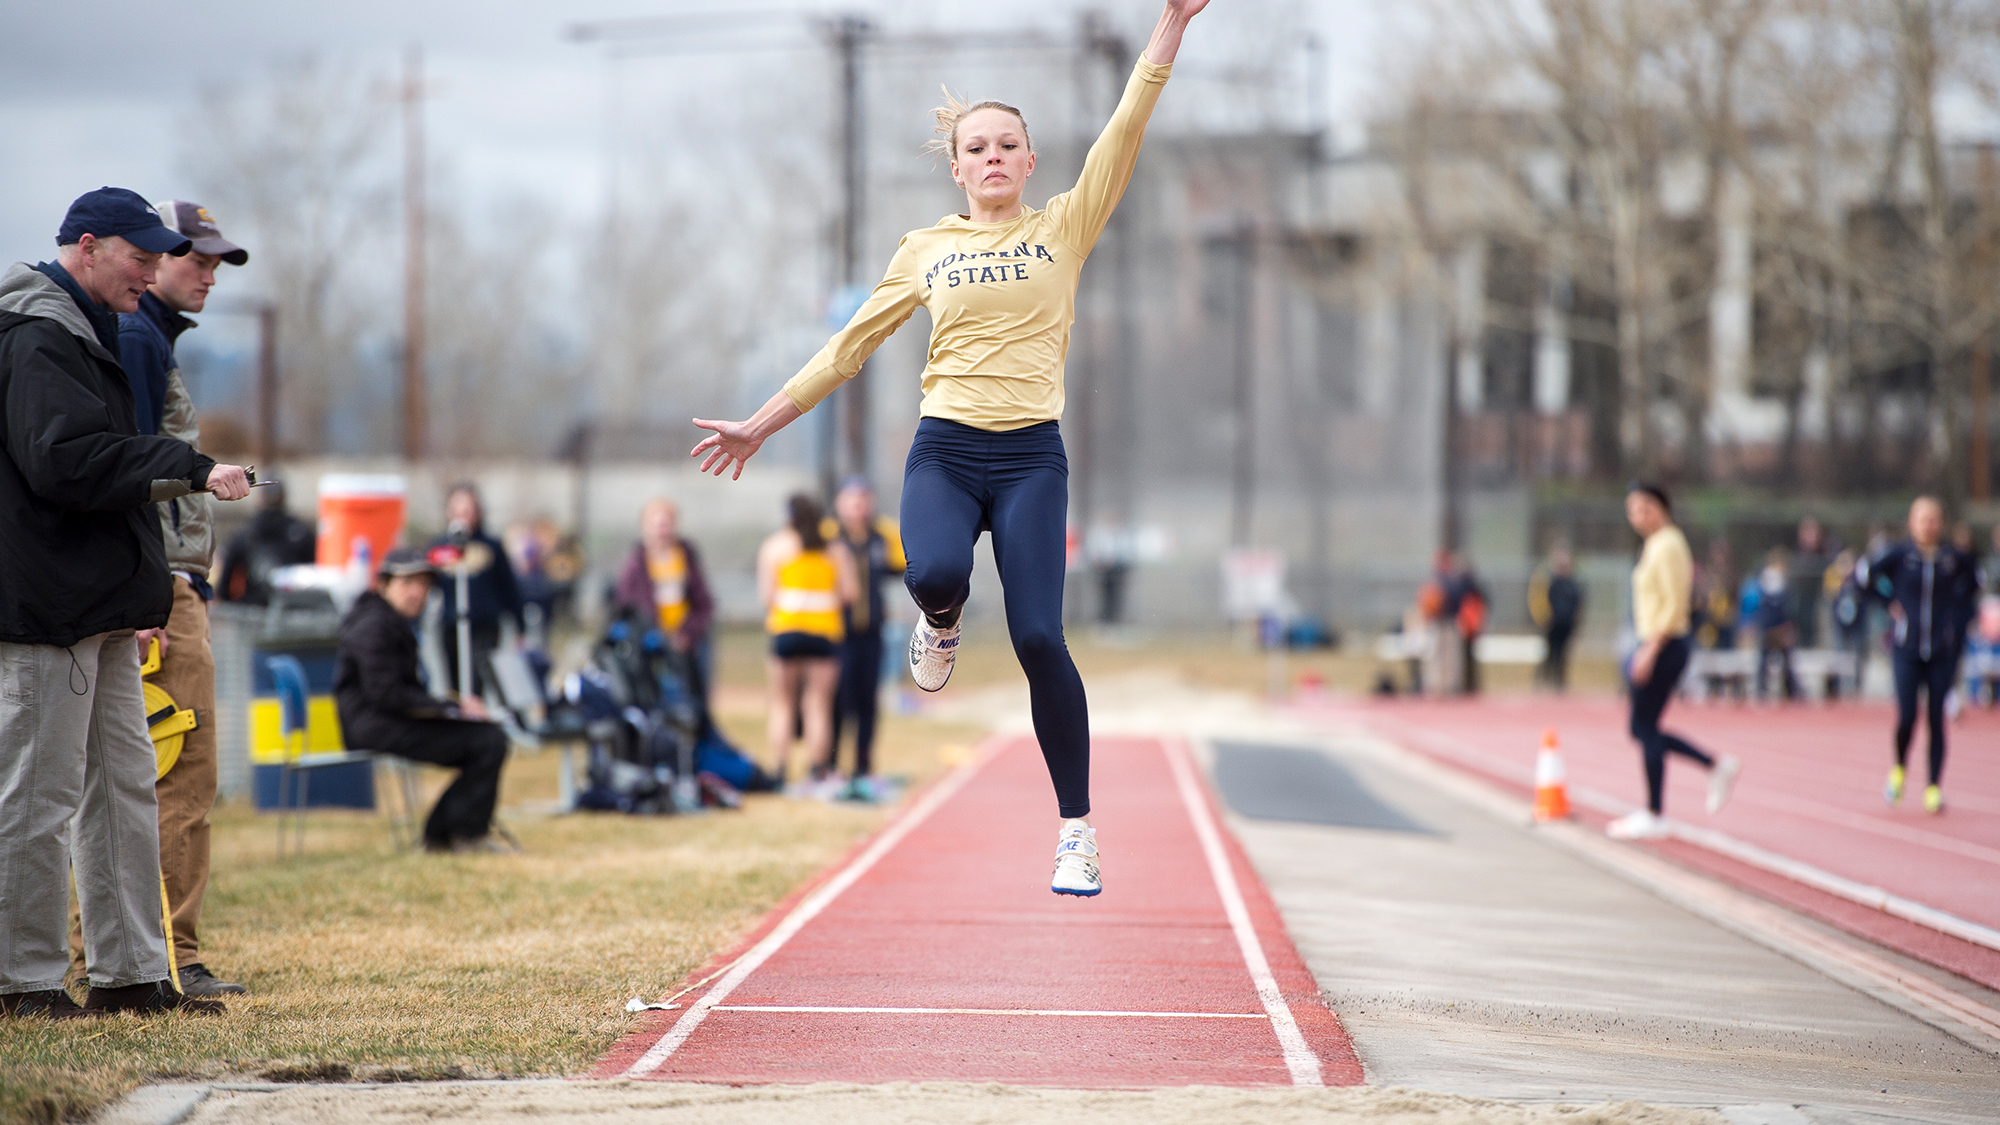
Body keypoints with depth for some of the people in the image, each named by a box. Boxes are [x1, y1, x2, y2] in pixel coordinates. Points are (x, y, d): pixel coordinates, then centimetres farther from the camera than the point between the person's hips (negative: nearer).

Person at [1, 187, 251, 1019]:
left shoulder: (84, 336, 21)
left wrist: (136, 600, 20)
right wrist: (190, 470, -26)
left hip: (98, 607, 11)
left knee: (124, 785, 13)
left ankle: (131, 972, 18)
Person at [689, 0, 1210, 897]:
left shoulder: (1065, 228, 9)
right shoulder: (926, 249, 13)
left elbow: (1125, 129, 1)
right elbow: (852, 345, 17)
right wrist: (762, 425, 16)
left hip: (1032, 458, -1)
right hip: (945, 450, 1)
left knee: (1039, 638, -15)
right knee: (935, 575, -32)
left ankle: (1077, 828, -1)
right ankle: (941, 624, 9)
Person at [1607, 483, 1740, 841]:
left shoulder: (1668, 546, -14)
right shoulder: (1657, 544, 16)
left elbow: (1675, 604, -20)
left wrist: (1650, 650, -22)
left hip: (1663, 647, -10)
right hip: (1655, 647, 10)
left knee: (1645, 728, -4)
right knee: (1642, 730, 12)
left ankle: (1653, 816, 1)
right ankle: (1716, 767, 16)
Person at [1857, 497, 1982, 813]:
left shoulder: (1954, 558, 2)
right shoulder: (1899, 555, -3)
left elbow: (1972, 583, 20)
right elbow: (1865, 573, 7)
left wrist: (1959, 615, 10)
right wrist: (1889, 602, 2)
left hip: (1943, 652, 1)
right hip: (1906, 650, -1)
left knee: (1936, 720, -1)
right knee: (1906, 717, -10)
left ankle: (1934, 787, 6)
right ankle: (1899, 769, 19)